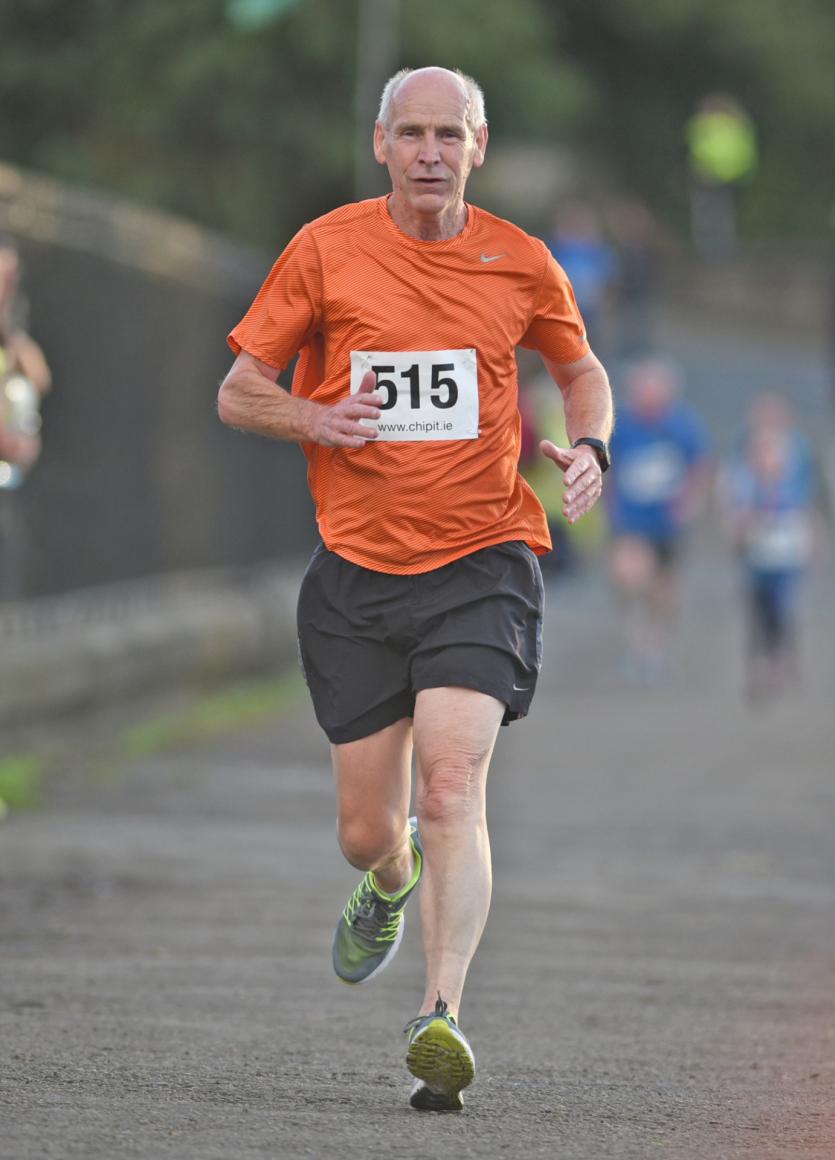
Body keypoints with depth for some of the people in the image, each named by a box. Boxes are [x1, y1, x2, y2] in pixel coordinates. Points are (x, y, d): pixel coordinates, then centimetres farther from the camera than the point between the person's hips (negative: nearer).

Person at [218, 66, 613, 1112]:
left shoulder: (518, 262, 3)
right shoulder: (326, 250, 0)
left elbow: (581, 370, 21)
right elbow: (237, 390, 4)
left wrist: (587, 447, 0)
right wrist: (312, 419, -17)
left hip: (481, 564, -1)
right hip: (357, 571, 1)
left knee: (451, 788, -20)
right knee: (366, 831, 6)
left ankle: (440, 1021, -24)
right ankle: (392, 881, 44)